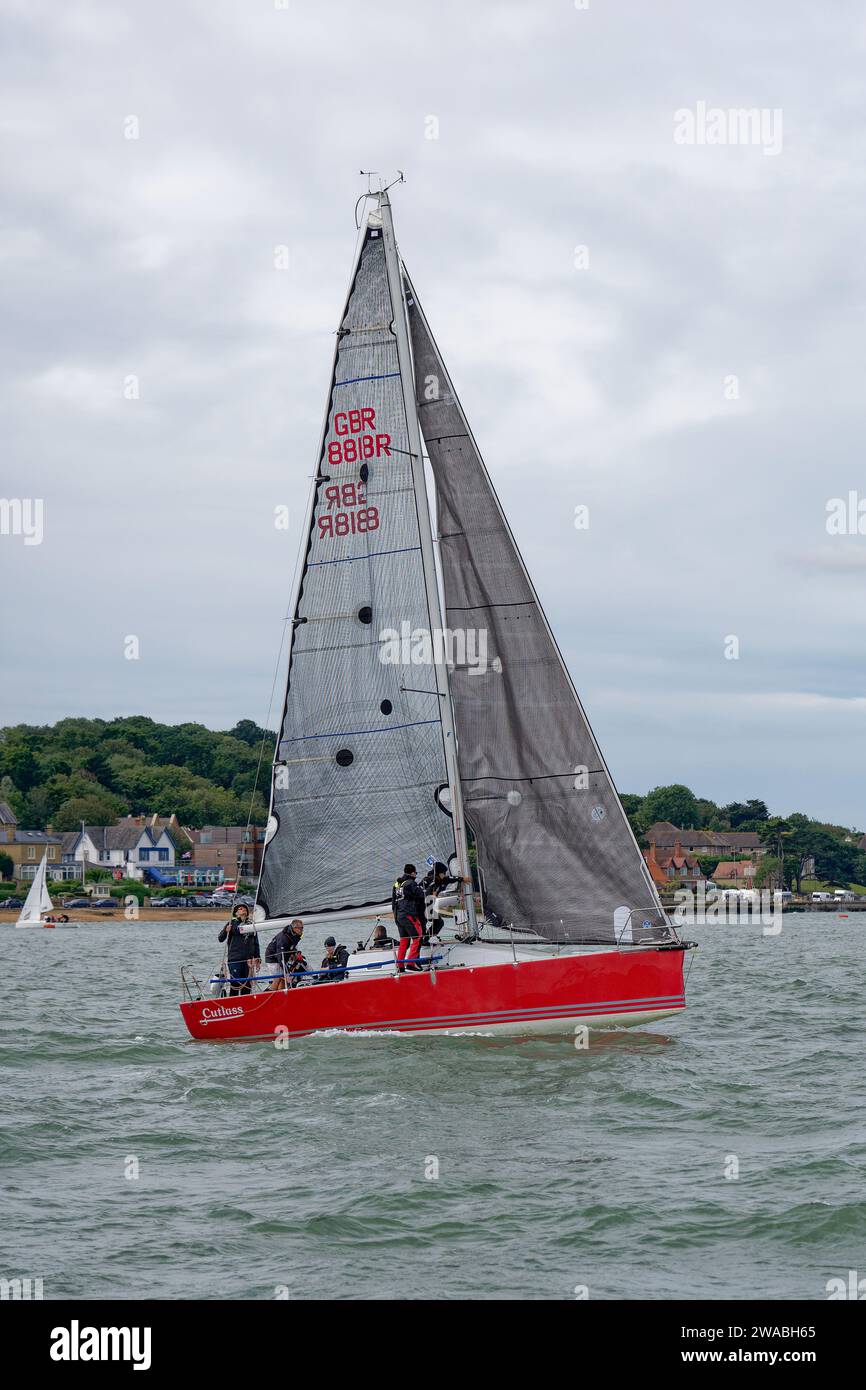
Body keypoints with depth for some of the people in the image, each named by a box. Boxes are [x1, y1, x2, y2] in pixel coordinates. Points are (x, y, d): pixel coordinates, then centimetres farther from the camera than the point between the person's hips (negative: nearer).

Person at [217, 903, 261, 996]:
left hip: (249, 959, 4)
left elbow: (256, 943, 21)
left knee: (247, 984, 4)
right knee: (235, 983, -9)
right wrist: (226, 931, -21)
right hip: (234, 959, -4)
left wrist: (258, 959, 17)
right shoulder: (232, 924, 4)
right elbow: (220, 939, -1)